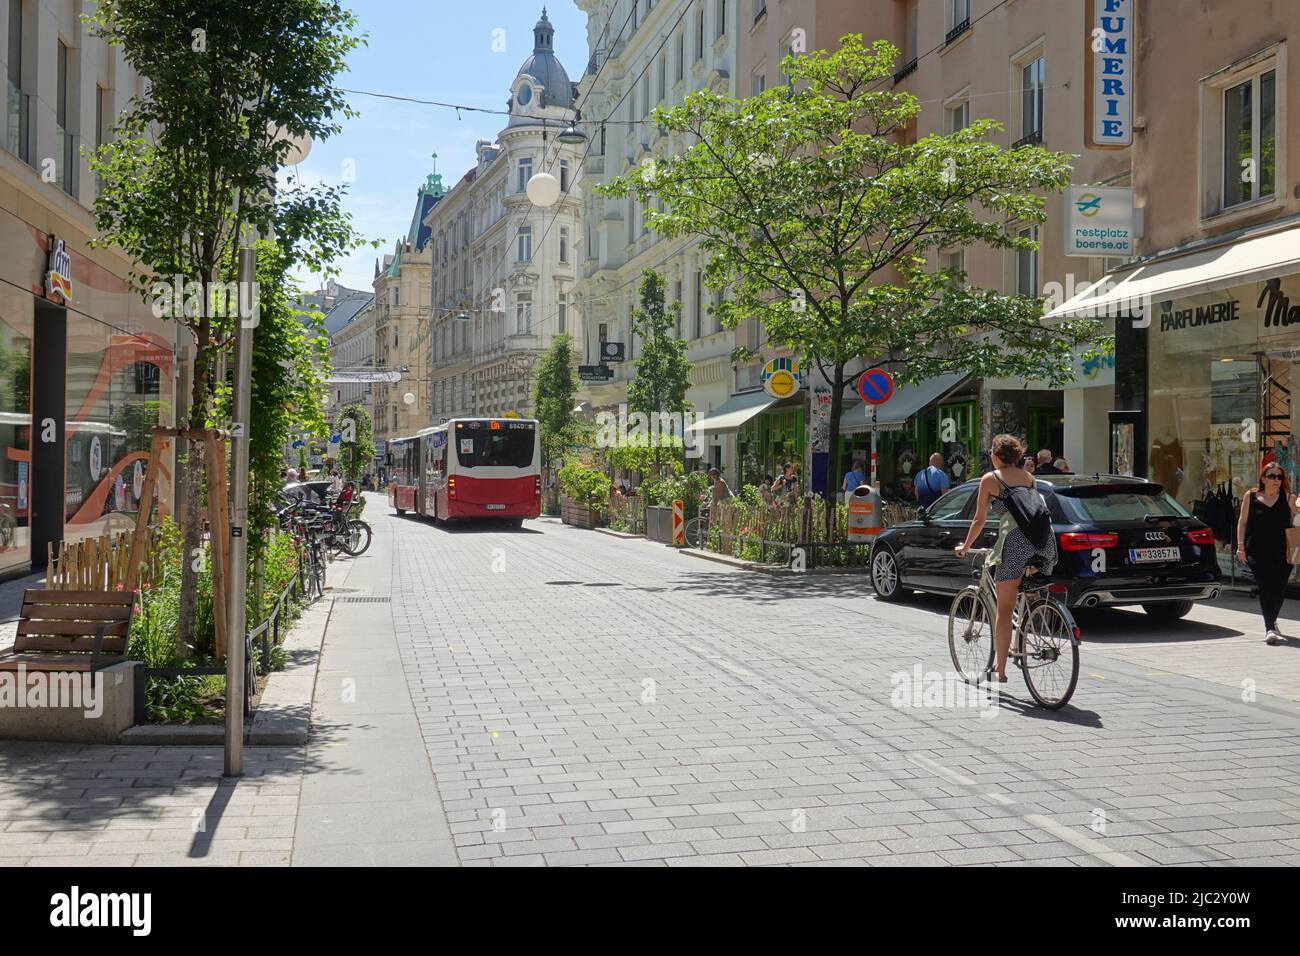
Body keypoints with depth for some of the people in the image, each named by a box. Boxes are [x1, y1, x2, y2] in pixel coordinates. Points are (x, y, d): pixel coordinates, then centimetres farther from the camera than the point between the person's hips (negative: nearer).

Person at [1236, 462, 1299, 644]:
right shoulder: (1251, 496, 6)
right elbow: (1242, 522, 8)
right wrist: (1241, 546, 2)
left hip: (1282, 552, 2)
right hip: (1258, 552, -2)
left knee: (1279, 588, 8)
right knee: (1266, 587, -13)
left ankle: (1272, 621, 34)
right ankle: (1270, 629, -14)